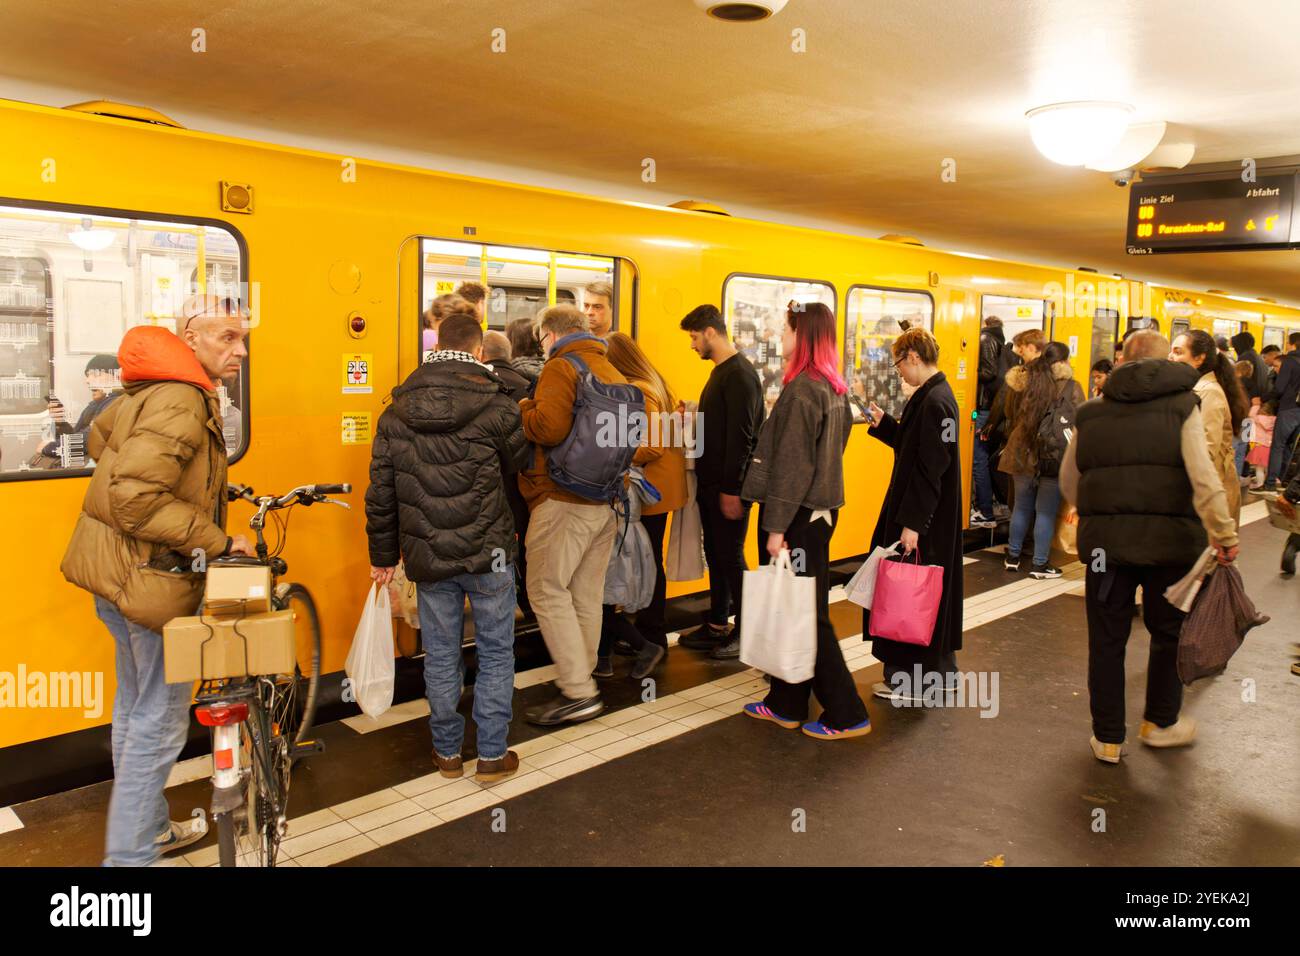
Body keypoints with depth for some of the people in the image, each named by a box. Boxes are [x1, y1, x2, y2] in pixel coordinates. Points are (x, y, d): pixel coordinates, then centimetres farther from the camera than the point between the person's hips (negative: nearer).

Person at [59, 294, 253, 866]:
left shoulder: (151, 388, 10)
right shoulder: (181, 401, -23)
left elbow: (100, 438, 25)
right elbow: (137, 498, -31)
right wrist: (217, 541, -23)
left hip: (119, 567, 11)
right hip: (150, 576, -11)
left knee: (136, 706, 22)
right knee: (160, 722, -1)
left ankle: (148, 828, 39)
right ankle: (128, 855, 8)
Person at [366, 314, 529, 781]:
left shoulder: (397, 412, 1)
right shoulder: (497, 404, -10)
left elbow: (381, 492, 4)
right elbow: (518, 461, 7)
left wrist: (383, 556, 13)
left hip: (427, 556, 3)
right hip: (487, 552, -3)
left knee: (440, 656, 15)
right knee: (496, 653, 11)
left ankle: (447, 752, 27)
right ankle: (492, 755, 17)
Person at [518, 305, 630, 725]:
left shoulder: (561, 367, -8)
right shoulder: (614, 373, 17)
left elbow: (549, 427, -22)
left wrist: (524, 407, -5)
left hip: (564, 500, -8)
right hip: (606, 501, 8)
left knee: (547, 589, -3)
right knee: (586, 595, 13)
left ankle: (578, 693, -4)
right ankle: (581, 684, 22)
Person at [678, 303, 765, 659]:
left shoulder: (739, 373, -16)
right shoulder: (720, 371, 14)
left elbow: (741, 436, -21)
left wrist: (731, 489, -22)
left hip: (728, 486, -9)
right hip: (710, 482, 9)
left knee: (731, 557, 0)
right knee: (715, 554, 14)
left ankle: (744, 632, 12)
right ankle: (717, 626, 24)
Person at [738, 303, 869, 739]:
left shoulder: (801, 390, -18)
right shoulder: (834, 388, 10)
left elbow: (791, 465, -20)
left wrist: (777, 527, -17)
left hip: (800, 516, -9)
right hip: (821, 508, 9)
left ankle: (846, 715, 9)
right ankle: (786, 704, 26)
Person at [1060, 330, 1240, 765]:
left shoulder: (1092, 410, 8)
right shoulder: (1182, 404, -1)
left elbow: (1068, 481, 12)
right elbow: (1203, 477, -14)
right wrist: (1225, 534, -9)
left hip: (1105, 538, 2)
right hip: (1171, 537, -1)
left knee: (1107, 638, 12)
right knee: (1169, 630, 19)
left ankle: (1107, 737, 21)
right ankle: (1160, 722, 35)